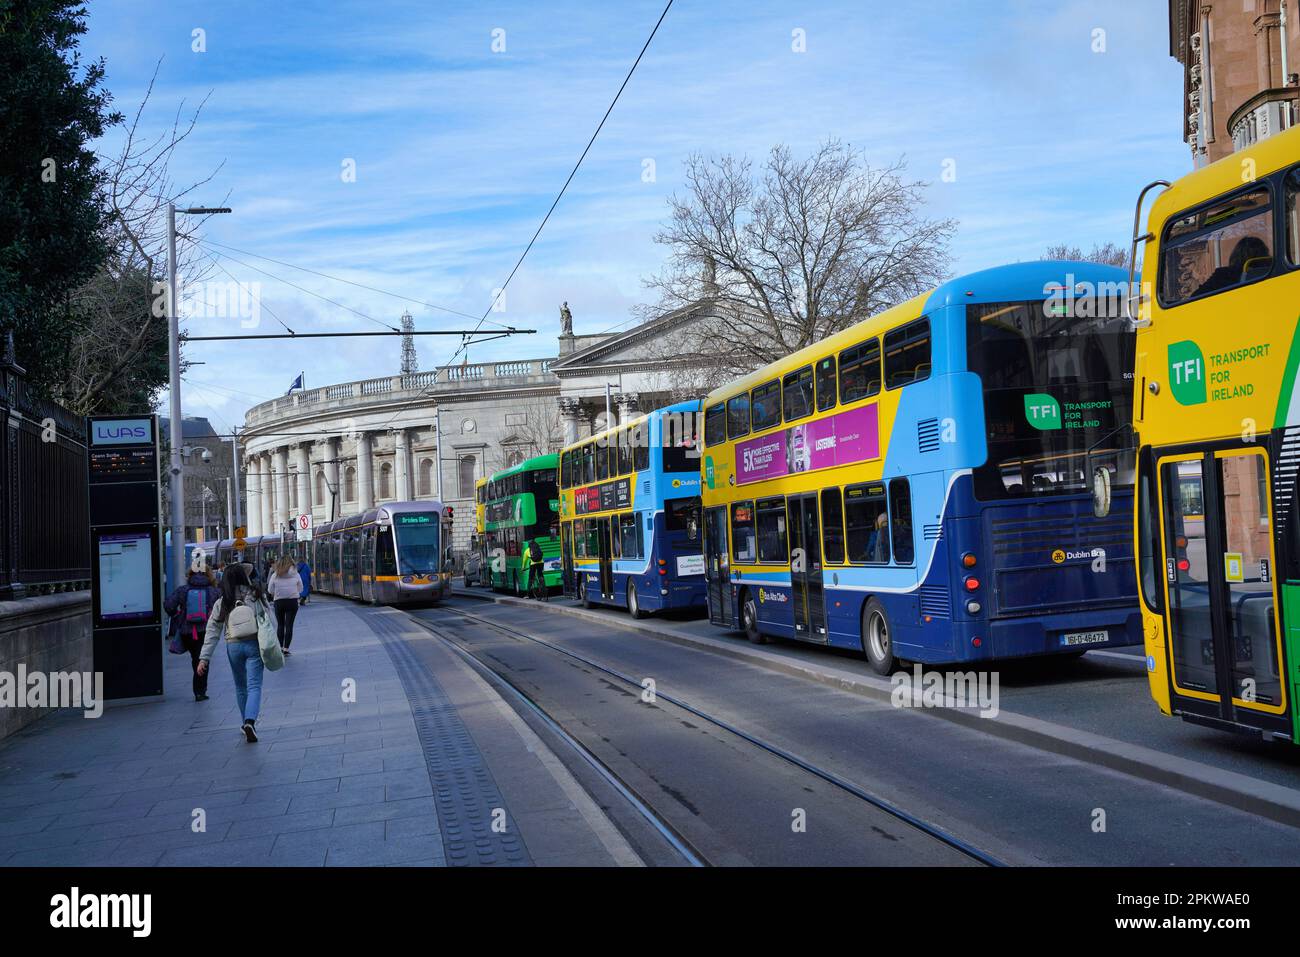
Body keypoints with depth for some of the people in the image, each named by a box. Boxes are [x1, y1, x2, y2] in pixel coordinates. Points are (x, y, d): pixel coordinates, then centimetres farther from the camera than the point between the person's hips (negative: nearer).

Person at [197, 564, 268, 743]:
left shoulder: (221, 603, 1)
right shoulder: (256, 597, -3)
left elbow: (212, 632, -1)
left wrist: (204, 658, -1)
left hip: (233, 647, 2)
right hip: (254, 645, -2)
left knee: (240, 686, 19)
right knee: (254, 686, -4)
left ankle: (248, 723, 27)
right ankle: (250, 721, -24)